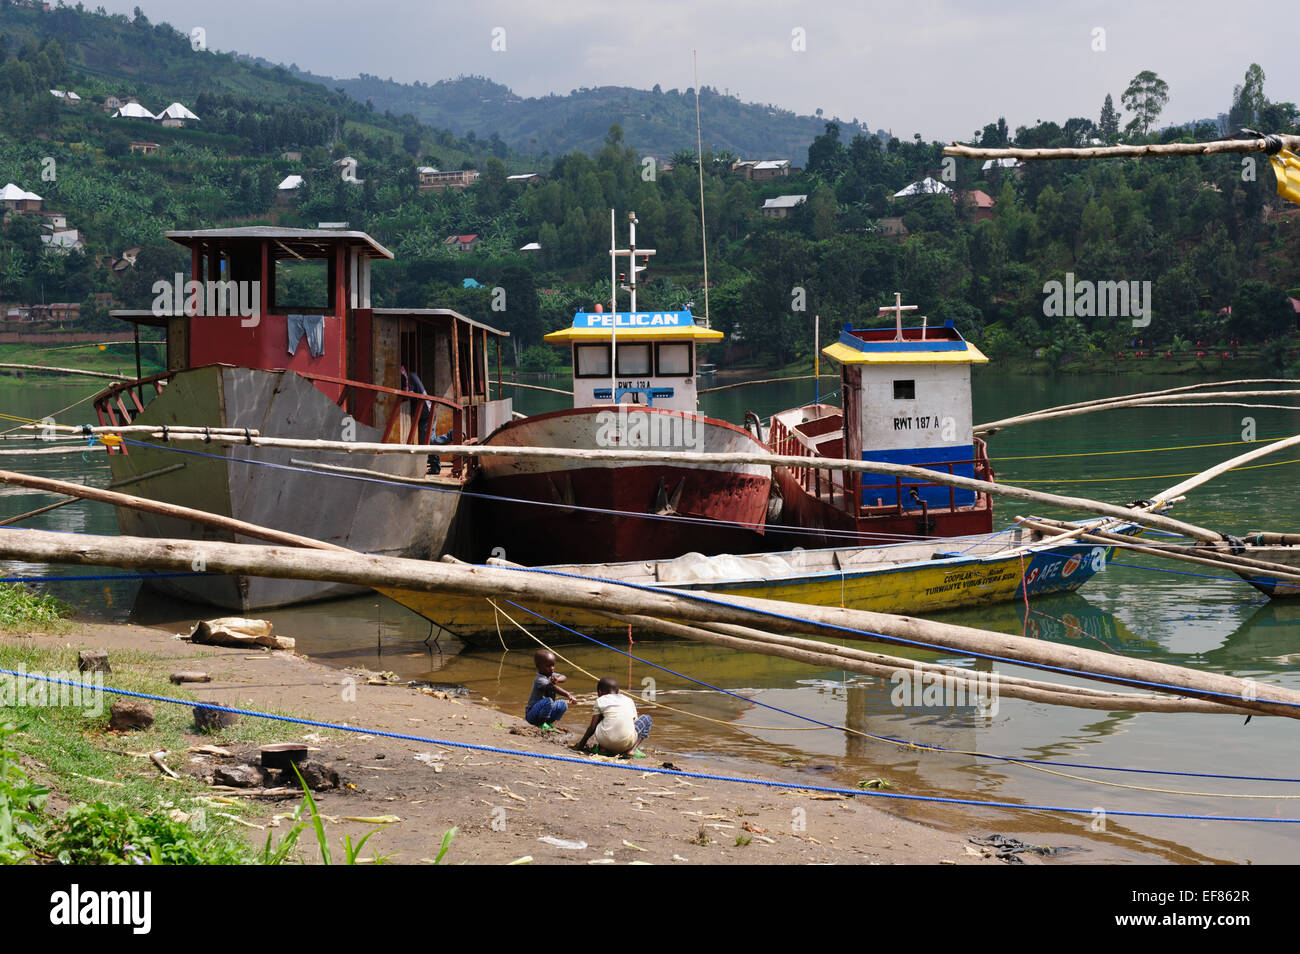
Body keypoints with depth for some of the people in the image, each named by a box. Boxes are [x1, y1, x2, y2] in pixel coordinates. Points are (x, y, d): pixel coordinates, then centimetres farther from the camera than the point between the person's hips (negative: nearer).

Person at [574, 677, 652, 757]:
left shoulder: (600, 700, 14)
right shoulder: (629, 700, 20)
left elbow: (592, 727, 11)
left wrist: (581, 744, 24)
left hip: (606, 742, 0)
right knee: (647, 718, 26)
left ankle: (604, 748, 12)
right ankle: (632, 749, 7)